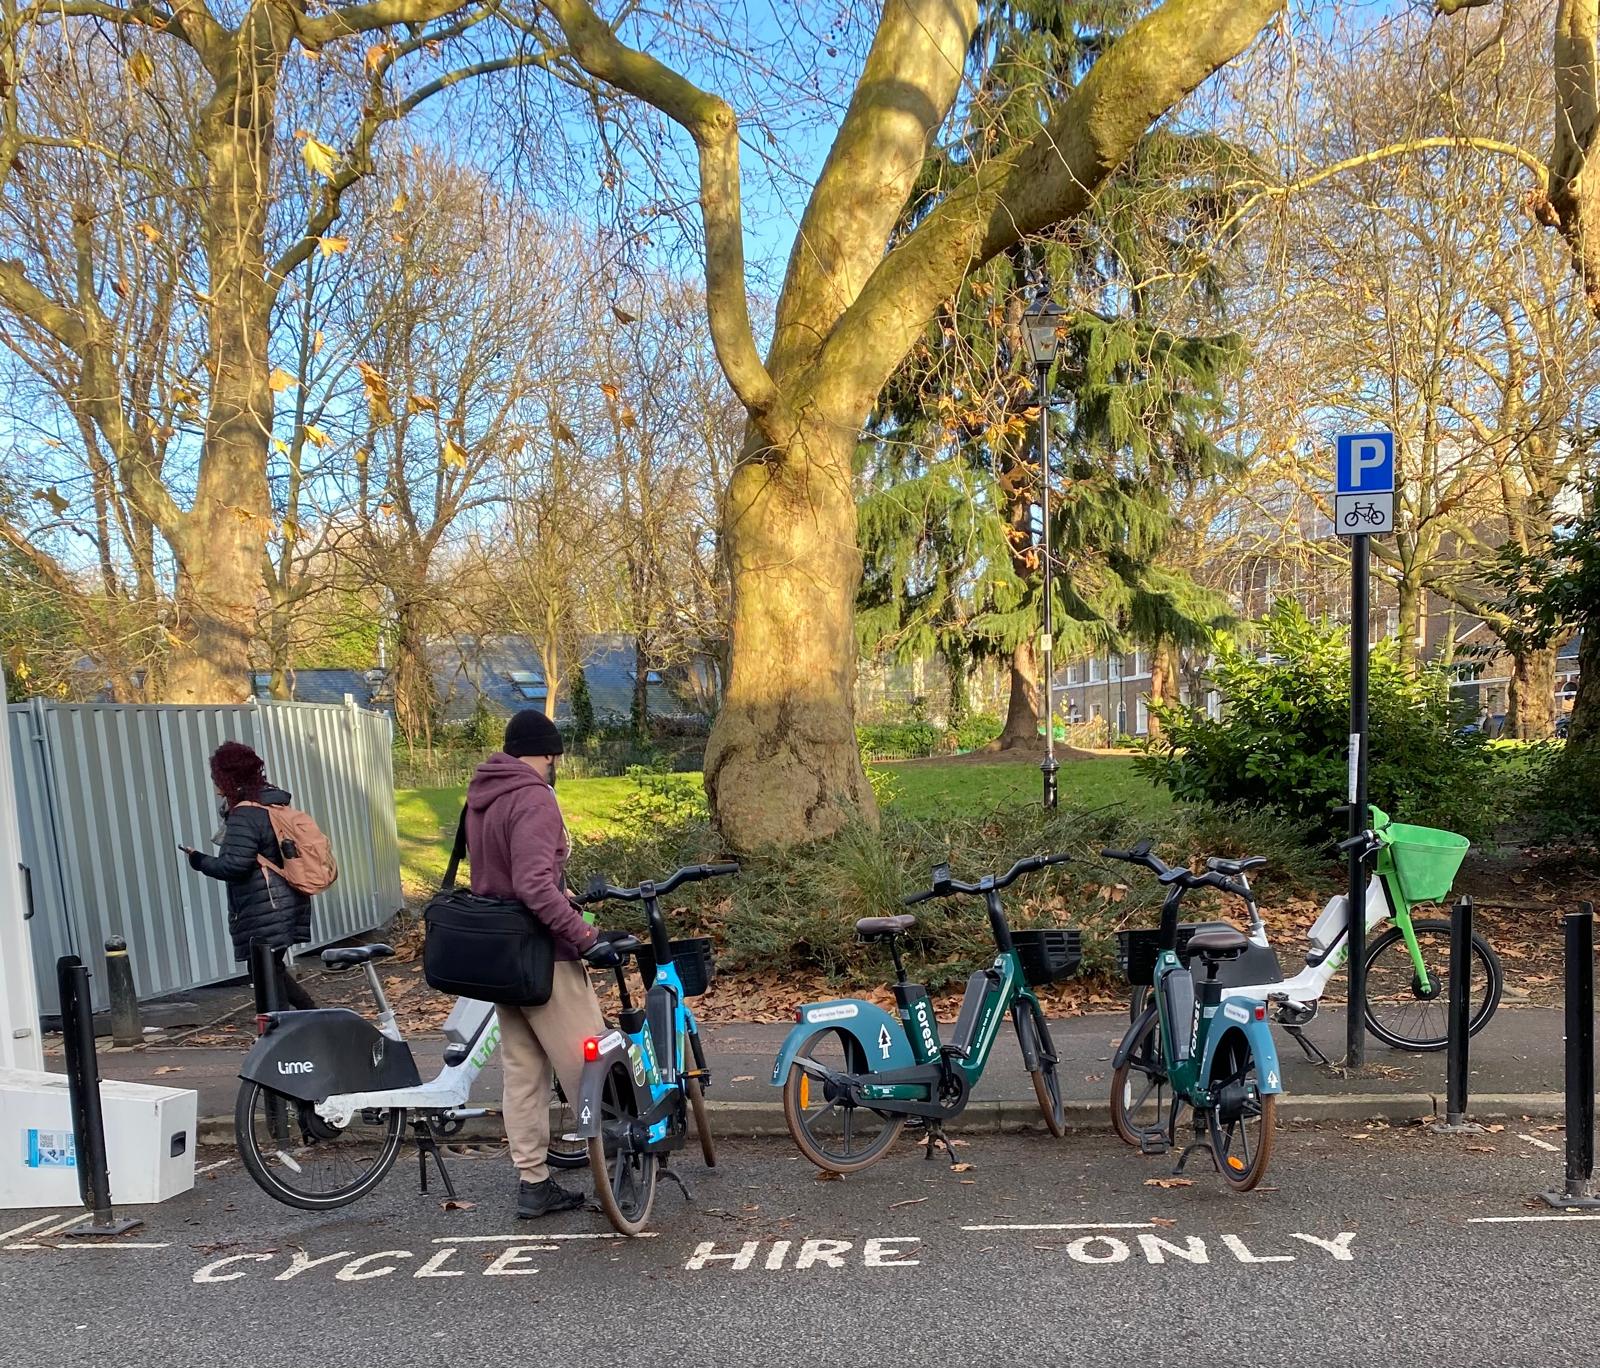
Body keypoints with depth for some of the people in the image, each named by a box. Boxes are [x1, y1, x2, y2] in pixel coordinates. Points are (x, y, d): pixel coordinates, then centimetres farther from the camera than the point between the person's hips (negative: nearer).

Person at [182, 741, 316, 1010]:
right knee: (274, 968, 19)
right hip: (286, 902, 9)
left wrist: (200, 861, -5)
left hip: (264, 911, -9)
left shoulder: (244, 815, -17)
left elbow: (234, 865, -21)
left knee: (268, 973, 1)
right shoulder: (273, 804, 11)